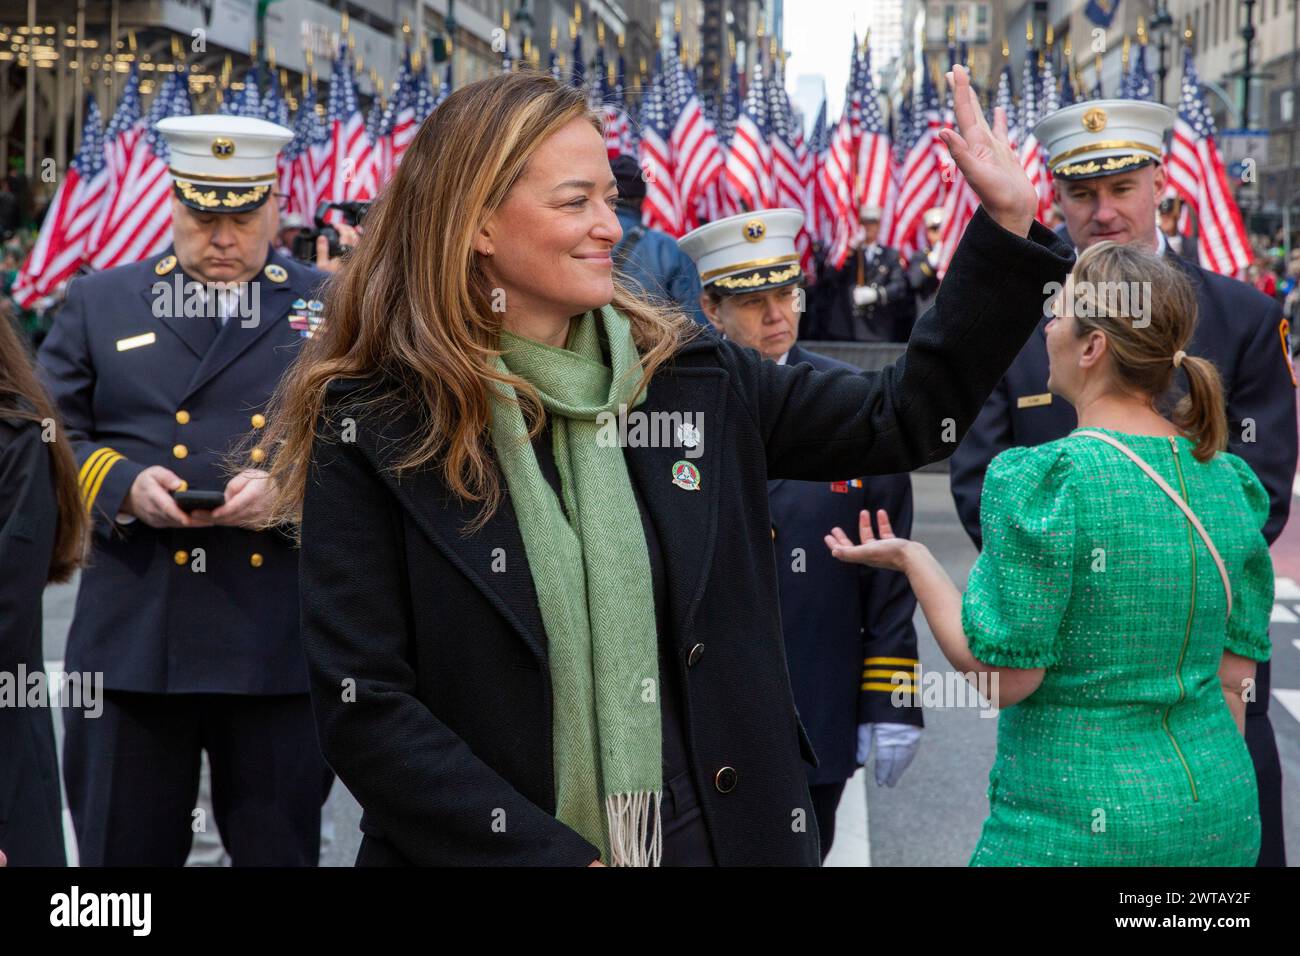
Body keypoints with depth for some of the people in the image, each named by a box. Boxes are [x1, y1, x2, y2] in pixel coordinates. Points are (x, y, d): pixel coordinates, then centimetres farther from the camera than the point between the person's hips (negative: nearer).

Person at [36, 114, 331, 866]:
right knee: (124, 852, 6)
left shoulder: (337, 310, 9)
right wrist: (122, 484, -10)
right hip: (131, 639, 1)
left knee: (280, 850, 7)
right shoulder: (98, 305, 12)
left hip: (280, 643, -1)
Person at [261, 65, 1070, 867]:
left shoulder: (689, 379, 2)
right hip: (495, 845, -4)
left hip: (707, 834, 4)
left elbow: (904, 422, 11)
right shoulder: (373, 429, -10)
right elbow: (361, 710, -12)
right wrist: (558, 857, -17)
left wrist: (1006, 223, 3)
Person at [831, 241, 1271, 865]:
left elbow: (1002, 677, -15)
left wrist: (911, 559, -3)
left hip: (1078, 824, -6)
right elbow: (1233, 678, 7)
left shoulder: (1044, 480, -17)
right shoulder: (1227, 479, 2)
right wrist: (1207, 800, 19)